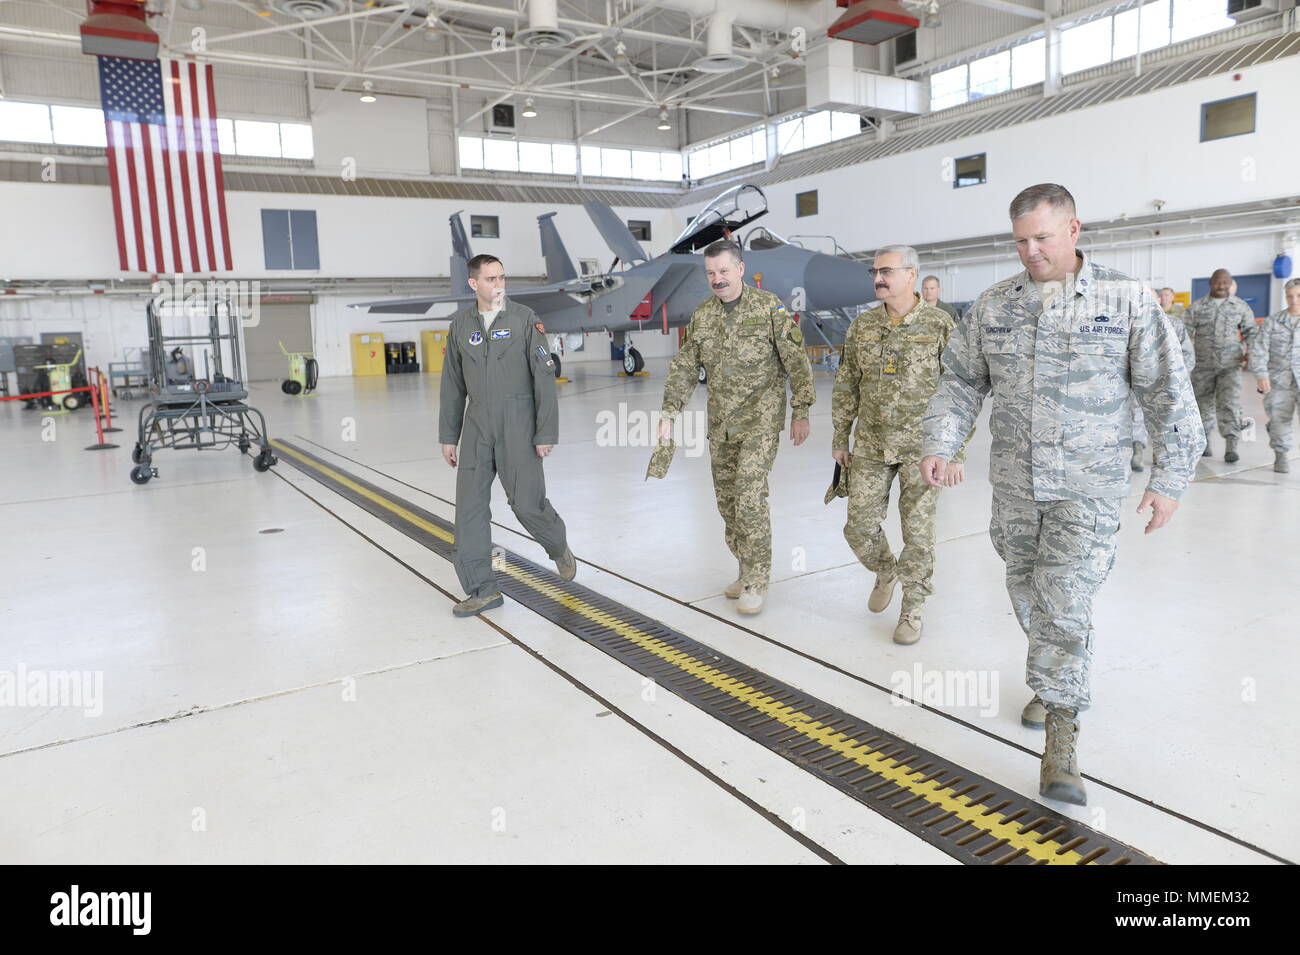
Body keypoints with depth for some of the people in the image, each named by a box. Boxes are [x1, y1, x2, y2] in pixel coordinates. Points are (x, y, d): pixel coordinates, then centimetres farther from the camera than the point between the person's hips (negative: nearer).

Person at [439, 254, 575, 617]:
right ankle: (482, 590, 11)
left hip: (518, 422, -4)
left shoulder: (525, 318, -4)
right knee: (469, 506, 1)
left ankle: (559, 549, 31)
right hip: (477, 423, 4)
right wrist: (448, 436, 10)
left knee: (527, 503, -2)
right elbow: (452, 384, 12)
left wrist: (546, 432, -11)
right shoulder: (461, 323, 7)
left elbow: (544, 377, -7)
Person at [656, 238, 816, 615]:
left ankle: (756, 581, -1)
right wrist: (668, 415, 0)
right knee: (727, 500, 9)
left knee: (749, 496, -14)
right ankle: (748, 569, 26)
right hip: (721, 422, 5)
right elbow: (684, 369, 7)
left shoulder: (769, 307, -7)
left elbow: (797, 362, -6)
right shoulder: (702, 315, 6)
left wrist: (801, 413, -8)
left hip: (761, 418, -5)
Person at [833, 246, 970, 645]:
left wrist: (957, 453, -11)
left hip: (922, 446, -4)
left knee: (917, 530, 2)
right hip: (871, 445, 4)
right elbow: (846, 386, 10)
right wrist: (839, 439, 9)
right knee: (860, 527, 6)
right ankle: (886, 572, 37)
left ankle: (912, 609, 19)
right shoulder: (862, 326, 4)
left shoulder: (940, 326, -8)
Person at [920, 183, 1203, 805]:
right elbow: (961, 381, 9)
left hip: (1086, 487, -4)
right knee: (1027, 596, 15)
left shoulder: (1126, 300, -5)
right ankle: (1052, 683, 39)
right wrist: (940, 445, -4)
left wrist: (1169, 480, -4)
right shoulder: (995, 304, 4)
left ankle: (1061, 731, 1)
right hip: (1013, 483, 4)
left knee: (1065, 604, -10)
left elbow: (1168, 396, -2)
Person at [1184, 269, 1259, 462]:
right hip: (1203, 365, 1)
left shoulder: (1241, 307, 6)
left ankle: (1231, 447, -13)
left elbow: (1251, 331, 11)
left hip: (1230, 365, -1)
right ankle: (1204, 441, 27)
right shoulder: (1197, 307, 3)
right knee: (1203, 403, 10)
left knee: (1230, 403, -11)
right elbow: (1185, 332, 1)